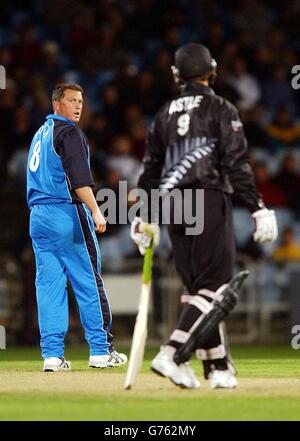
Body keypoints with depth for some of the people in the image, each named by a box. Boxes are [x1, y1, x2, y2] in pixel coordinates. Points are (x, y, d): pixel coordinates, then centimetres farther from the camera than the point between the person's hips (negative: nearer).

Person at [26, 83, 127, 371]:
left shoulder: (40, 134, 20)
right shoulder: (68, 132, -8)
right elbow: (78, 177, -20)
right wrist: (95, 211, -27)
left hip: (37, 215, 8)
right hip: (67, 213, -8)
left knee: (49, 284, 4)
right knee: (89, 282, -2)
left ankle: (52, 355, 0)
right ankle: (100, 351, -2)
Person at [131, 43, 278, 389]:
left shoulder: (165, 114, 13)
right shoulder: (221, 110, -2)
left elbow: (151, 168, 13)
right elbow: (237, 164, -11)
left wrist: (146, 215, 19)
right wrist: (257, 208, -13)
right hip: (210, 200, -6)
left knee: (197, 286, 9)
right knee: (213, 284, -6)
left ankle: (219, 367, 8)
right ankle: (171, 354, -22)